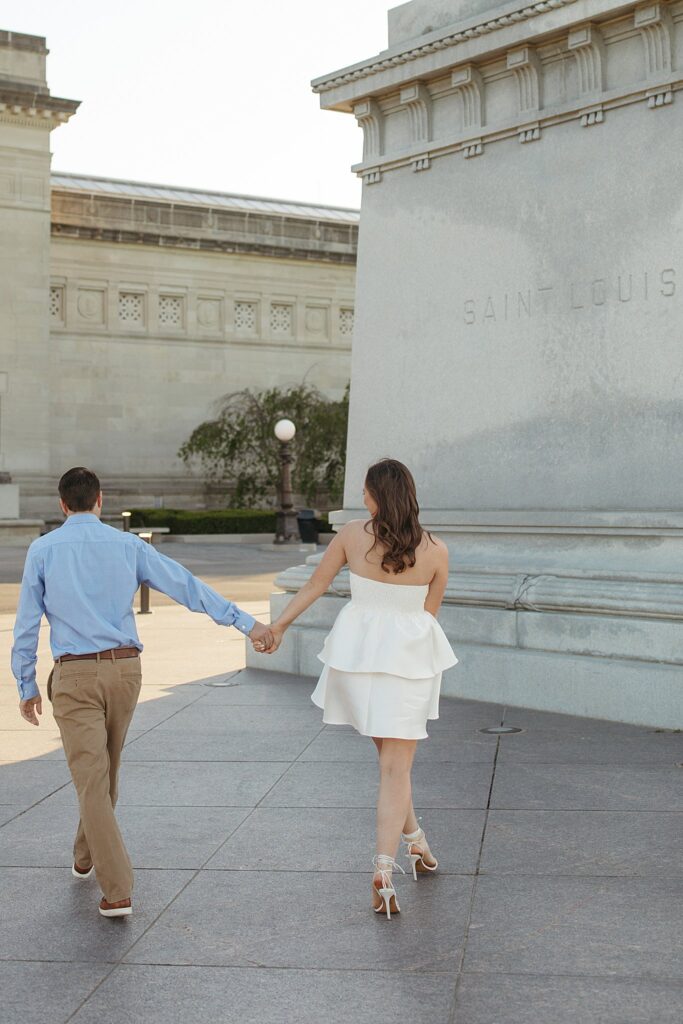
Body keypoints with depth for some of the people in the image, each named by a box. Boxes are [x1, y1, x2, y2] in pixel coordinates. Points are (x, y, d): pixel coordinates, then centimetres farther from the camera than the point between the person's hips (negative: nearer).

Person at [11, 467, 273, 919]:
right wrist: (246, 622, 6)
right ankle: (86, 857, 42)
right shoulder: (128, 545, 3)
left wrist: (27, 686, 11)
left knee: (91, 779, -2)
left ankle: (118, 891, -8)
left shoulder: (42, 550, -1)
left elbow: (27, 623, 1)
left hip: (74, 675, -3)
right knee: (106, 769, 22)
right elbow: (188, 586, 2)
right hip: (124, 668, 3)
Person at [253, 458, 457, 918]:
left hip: (357, 652, 2)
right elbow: (429, 612, 4)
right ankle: (384, 869, -10)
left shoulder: (352, 535, -6)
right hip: (408, 657, -2)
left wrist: (279, 626, 14)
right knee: (396, 767, 1)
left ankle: (415, 839, 33)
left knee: (390, 754, 23)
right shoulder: (436, 551, -7)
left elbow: (314, 586, 1)